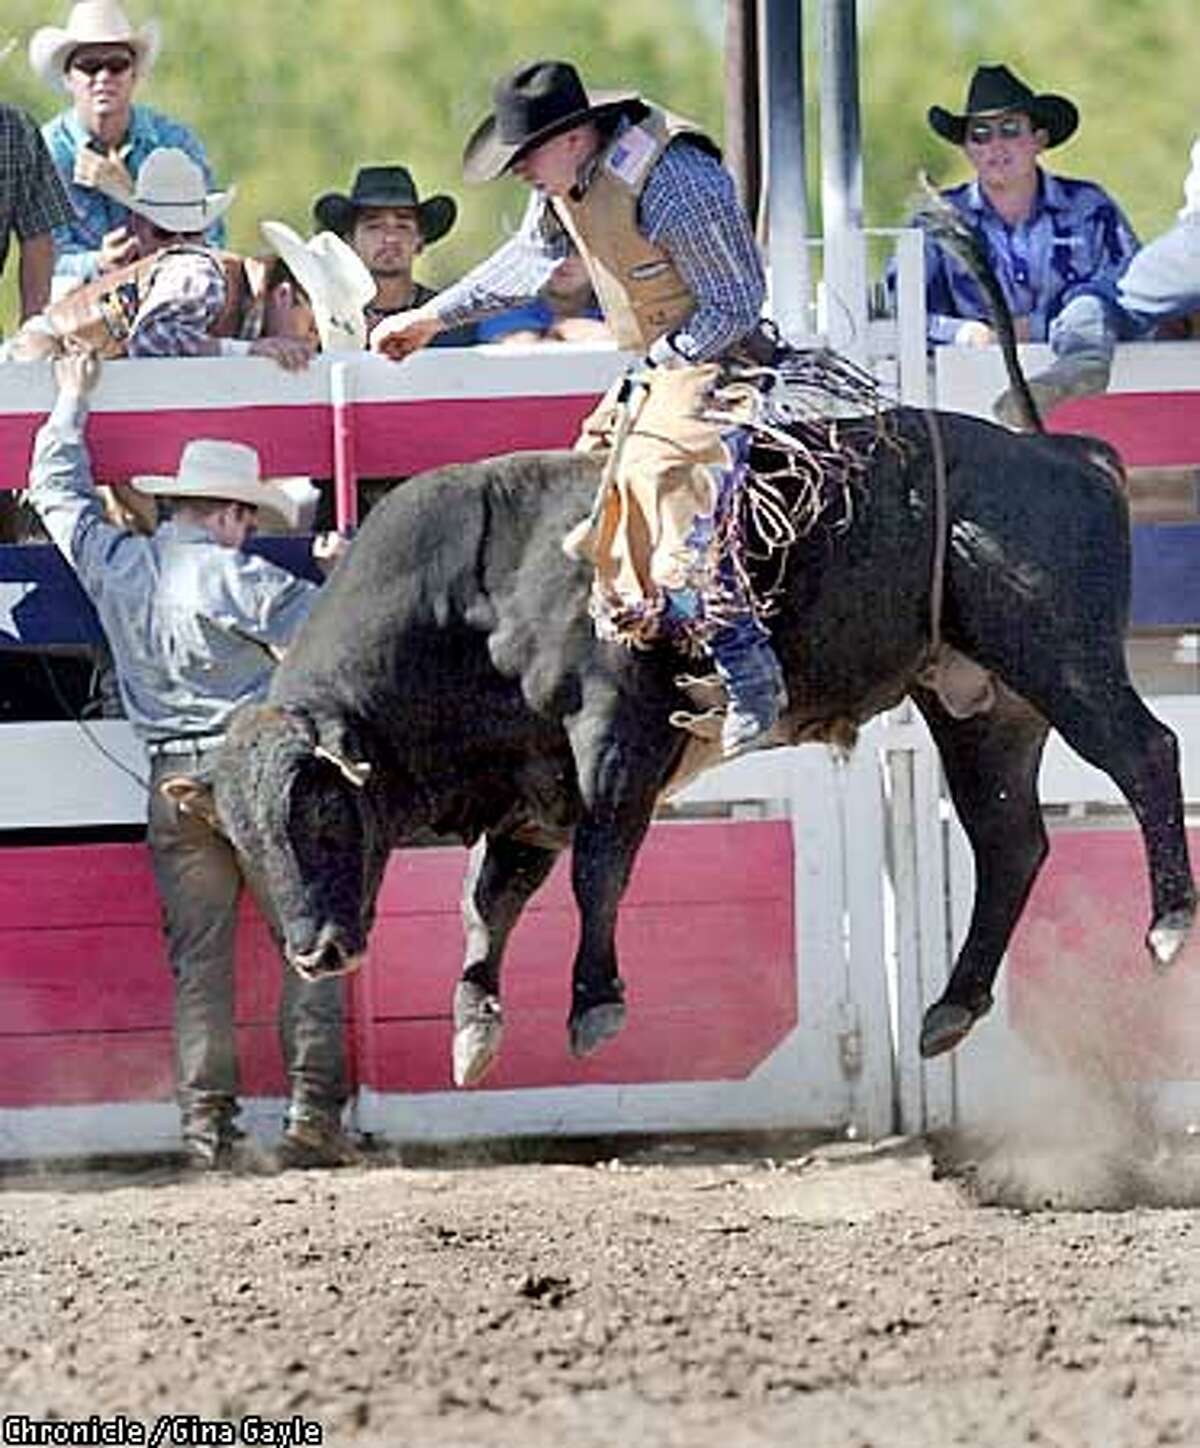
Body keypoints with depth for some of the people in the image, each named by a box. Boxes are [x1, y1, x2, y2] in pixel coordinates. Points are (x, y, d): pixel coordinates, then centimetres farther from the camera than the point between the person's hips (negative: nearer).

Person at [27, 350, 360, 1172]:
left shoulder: (114, 565, 4)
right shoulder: (240, 581, -10)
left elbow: (59, 492, 21)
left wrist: (73, 402, 32)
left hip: (176, 786, 5)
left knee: (198, 957, 7)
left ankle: (207, 1126, 1)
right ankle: (314, 1115, -6)